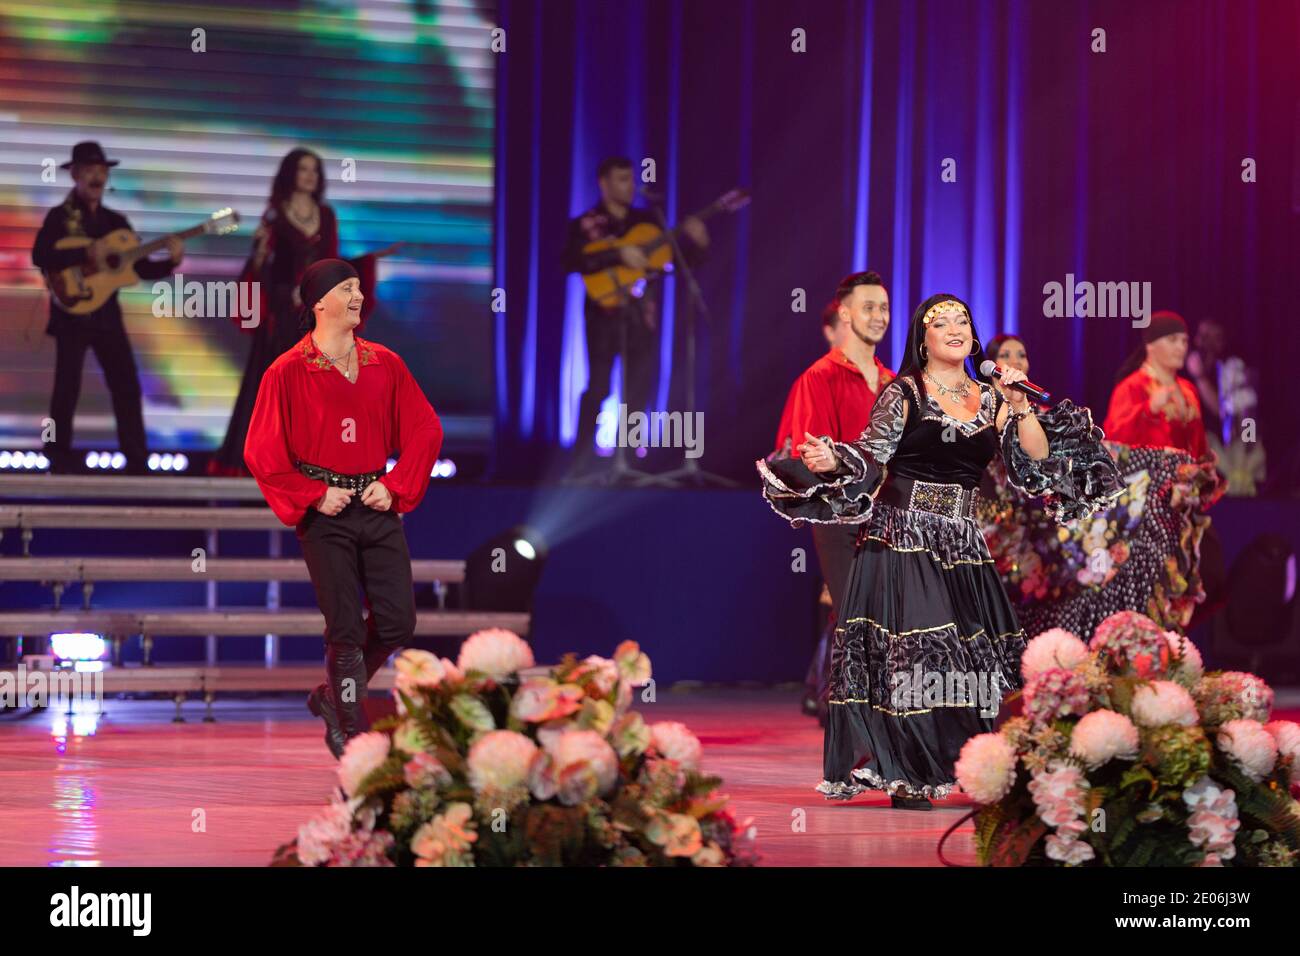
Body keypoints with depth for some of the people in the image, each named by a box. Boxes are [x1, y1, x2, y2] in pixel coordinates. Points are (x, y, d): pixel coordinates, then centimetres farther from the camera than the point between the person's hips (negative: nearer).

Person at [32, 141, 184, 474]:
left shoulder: (116, 221, 12)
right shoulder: (60, 216, -4)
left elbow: (141, 268, 12)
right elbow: (40, 256, -20)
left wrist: (171, 262, -7)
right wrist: (86, 253, -28)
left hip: (107, 313, 5)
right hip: (72, 312, -5)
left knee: (127, 385, -1)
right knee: (68, 385, -2)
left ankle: (137, 461, 1)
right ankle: (59, 454, 11)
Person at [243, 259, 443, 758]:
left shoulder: (384, 365, 5)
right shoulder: (288, 372, -6)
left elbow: (425, 430, 8)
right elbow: (263, 453, -7)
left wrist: (396, 486, -4)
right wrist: (314, 496, -12)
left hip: (377, 506, 4)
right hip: (325, 512, -4)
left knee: (397, 621, 1)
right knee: (345, 627, -4)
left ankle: (332, 696, 24)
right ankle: (350, 735, 6)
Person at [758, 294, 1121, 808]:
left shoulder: (990, 399, 13)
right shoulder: (903, 393, 1)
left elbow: (1036, 461, 9)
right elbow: (873, 454, -7)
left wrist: (1021, 406, -2)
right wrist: (831, 461, -26)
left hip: (964, 548, 4)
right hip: (904, 540, -4)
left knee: (975, 659, -2)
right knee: (906, 655, -11)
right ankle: (903, 778, -8)